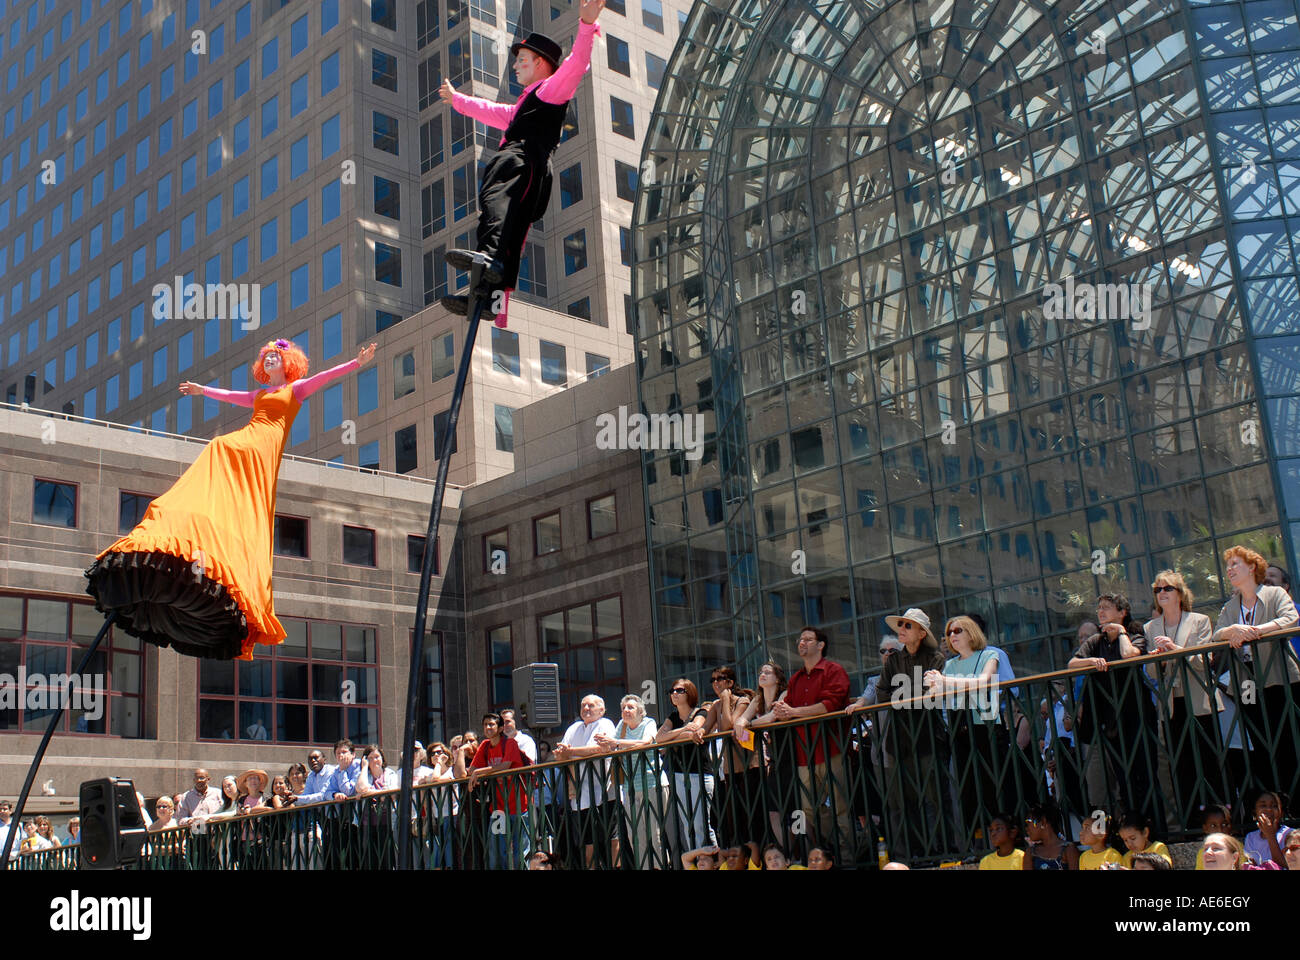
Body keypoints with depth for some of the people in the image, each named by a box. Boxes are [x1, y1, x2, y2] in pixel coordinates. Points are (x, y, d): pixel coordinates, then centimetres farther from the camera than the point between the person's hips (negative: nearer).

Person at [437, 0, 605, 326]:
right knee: (511, 238, -4)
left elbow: (576, 64, -4)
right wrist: (457, 99, 74)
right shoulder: (525, 105, 44)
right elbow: (493, 111, 60)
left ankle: (489, 255, -63)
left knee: (495, 198, -37)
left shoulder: (552, 88, 16)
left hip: (523, 159, -10)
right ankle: (497, 308, -16)